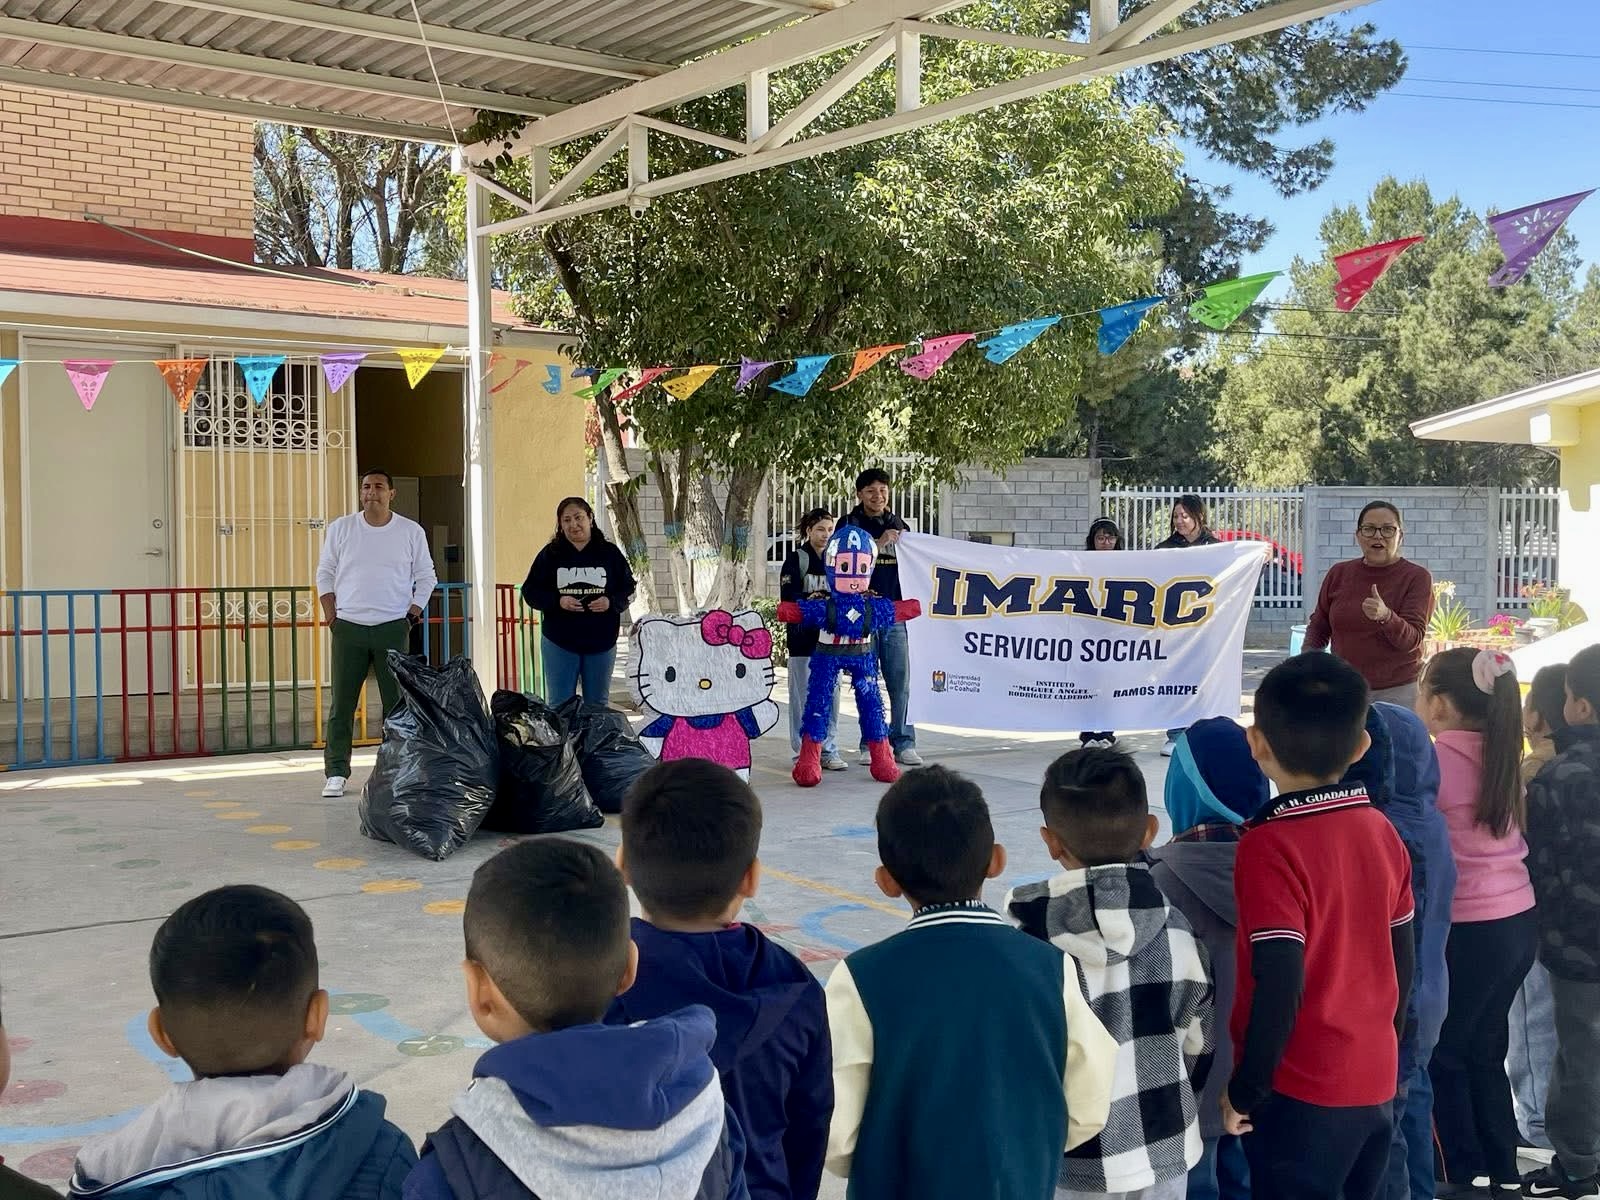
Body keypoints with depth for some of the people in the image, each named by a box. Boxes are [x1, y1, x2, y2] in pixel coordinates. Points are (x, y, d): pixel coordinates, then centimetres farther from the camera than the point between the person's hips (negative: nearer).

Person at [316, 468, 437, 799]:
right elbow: (325, 572, 11)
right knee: (341, 703, 0)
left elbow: (426, 578, 10)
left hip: (393, 628, 0)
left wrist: (413, 614, -1)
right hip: (348, 626, 0)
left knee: (397, 702, 1)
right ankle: (336, 773, 5)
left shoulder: (411, 531, 4)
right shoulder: (341, 528, 5)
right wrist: (330, 613, 1)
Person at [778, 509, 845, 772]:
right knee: (803, 695, -1)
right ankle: (802, 752, 6)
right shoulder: (796, 559, 0)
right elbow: (788, 597, -10)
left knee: (830, 695, 5)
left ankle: (829, 750, 13)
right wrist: (809, 600, -28)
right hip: (803, 636, -4)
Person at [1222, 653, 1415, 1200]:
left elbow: (1279, 986, -22)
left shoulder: (1270, 846, -19)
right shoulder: (1382, 831, 0)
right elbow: (1403, 961, 8)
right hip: (1377, 1081, 7)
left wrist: (1245, 1091, -11)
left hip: (1304, 1092, -7)